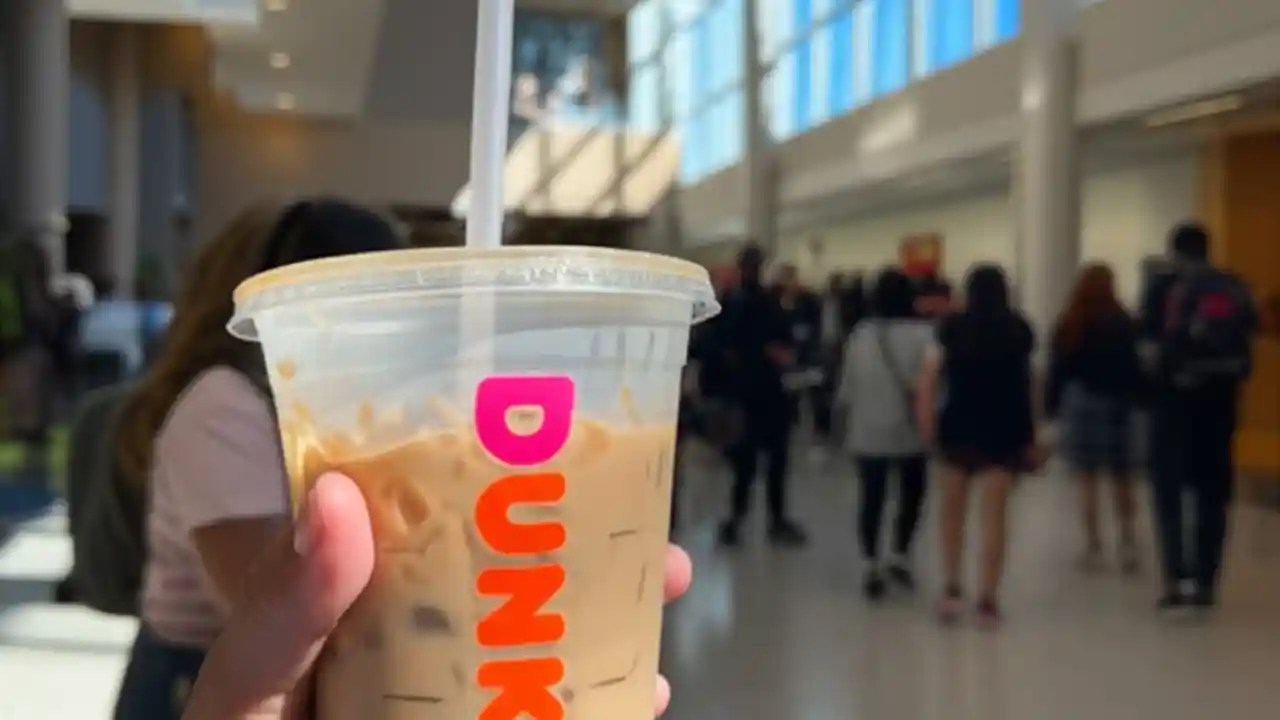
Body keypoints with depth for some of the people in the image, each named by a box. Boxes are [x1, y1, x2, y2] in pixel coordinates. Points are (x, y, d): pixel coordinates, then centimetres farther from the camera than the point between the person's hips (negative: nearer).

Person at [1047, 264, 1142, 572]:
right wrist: (1133, 399, 6)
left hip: (1080, 401, -1)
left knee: (1087, 478, 2)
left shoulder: (1070, 324, -3)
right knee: (1121, 476, 12)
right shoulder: (1124, 322, -2)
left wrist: (1052, 403, 5)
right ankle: (1127, 540, 5)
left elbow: (1058, 367, -2)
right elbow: (1134, 367, -2)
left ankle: (1093, 546, 2)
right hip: (1116, 402, 1)